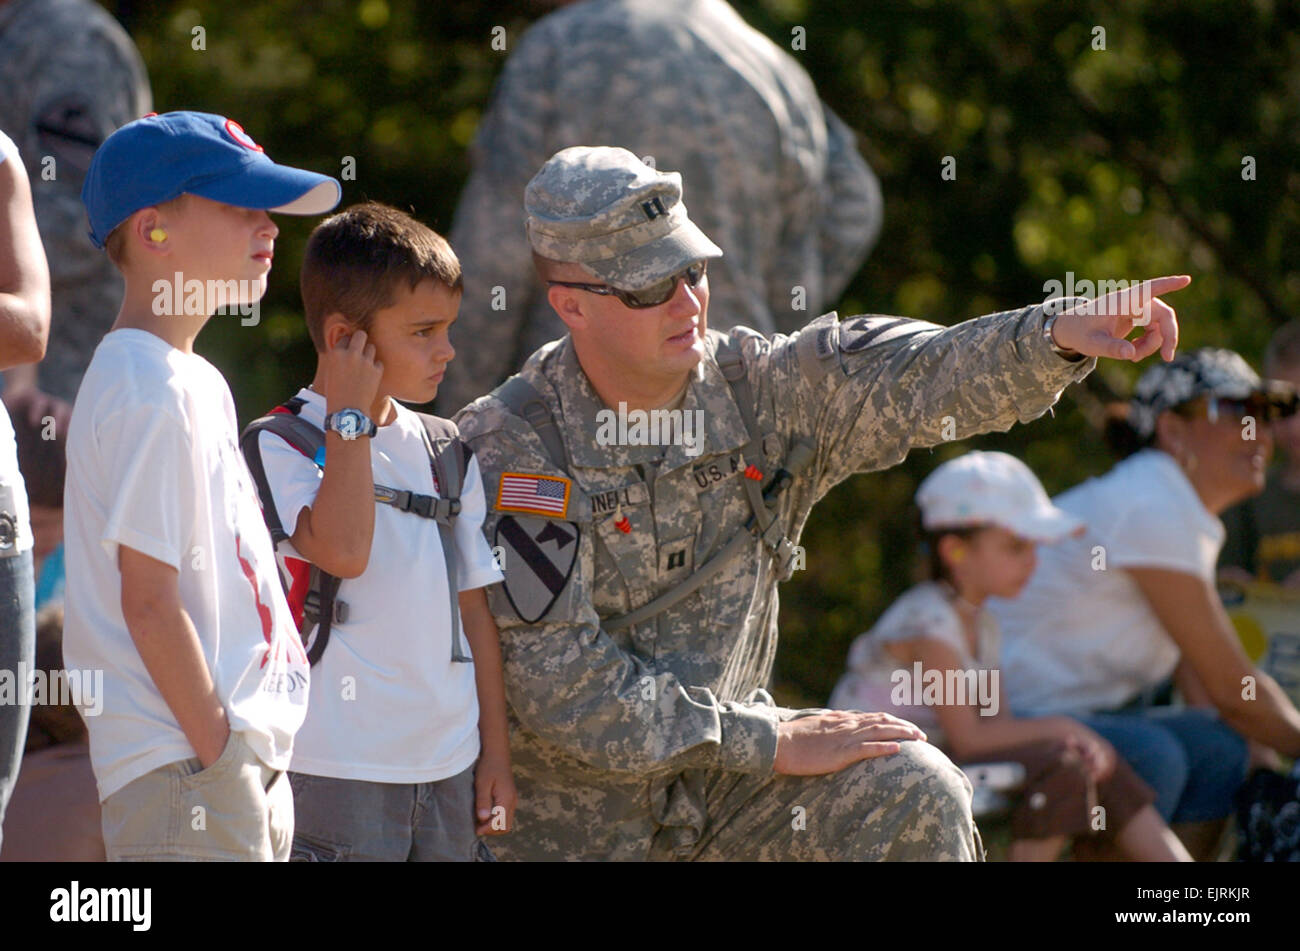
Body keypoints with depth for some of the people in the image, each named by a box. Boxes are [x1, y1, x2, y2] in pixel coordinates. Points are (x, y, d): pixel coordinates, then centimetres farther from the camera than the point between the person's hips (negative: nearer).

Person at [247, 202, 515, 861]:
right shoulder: (279, 448, -7)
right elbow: (342, 551, -25)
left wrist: (496, 753, 14)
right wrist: (349, 417, -15)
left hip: (449, 768, 6)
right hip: (338, 774, -6)